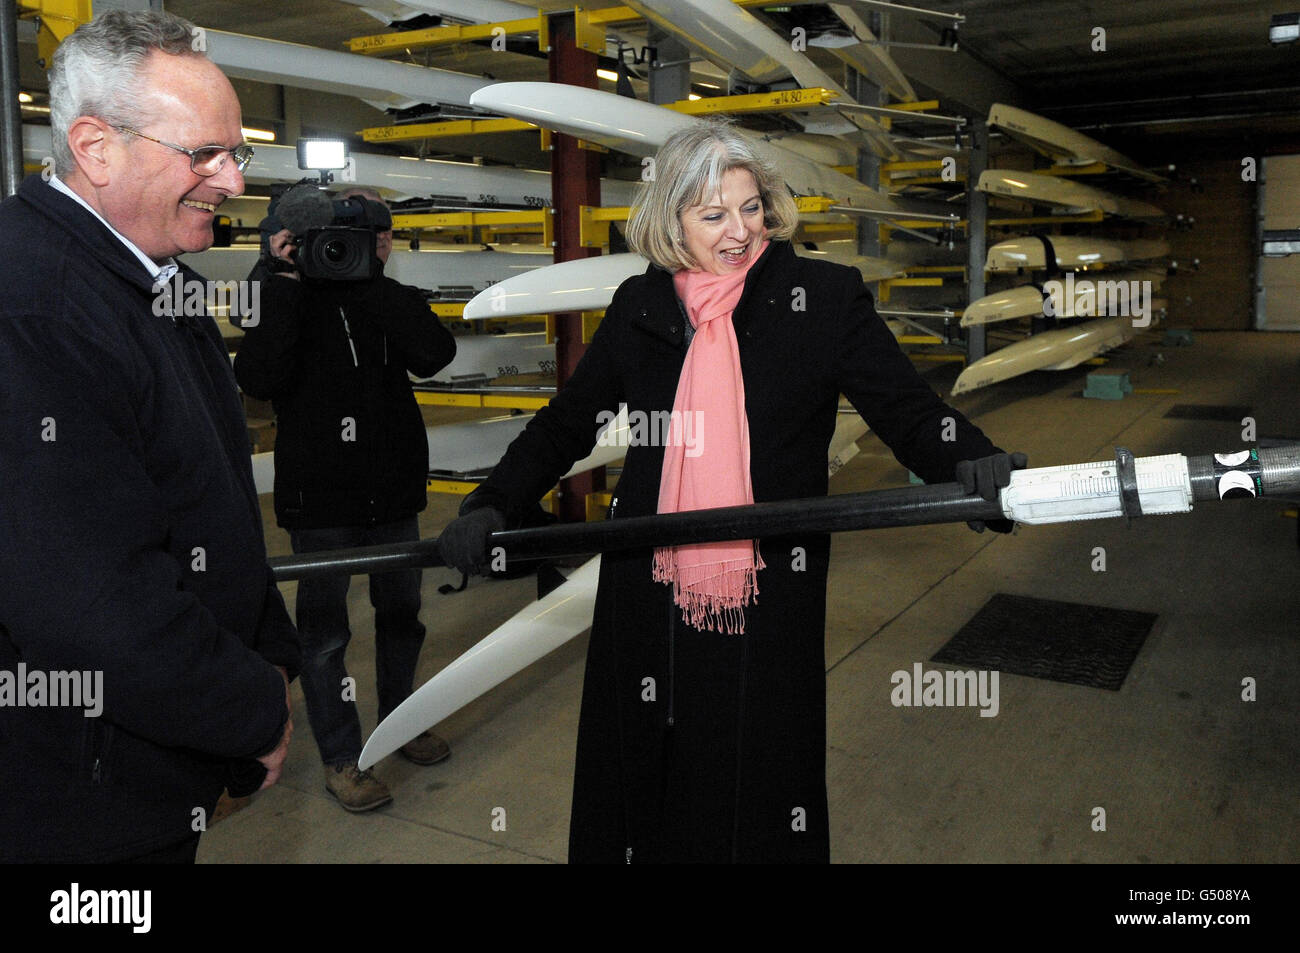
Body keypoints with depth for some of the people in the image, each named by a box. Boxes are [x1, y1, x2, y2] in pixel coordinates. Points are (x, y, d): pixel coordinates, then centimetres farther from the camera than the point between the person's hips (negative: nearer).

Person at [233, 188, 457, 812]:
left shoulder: (391, 299, 7)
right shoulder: (291, 295, -4)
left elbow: (435, 355, -15)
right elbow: (259, 379, -21)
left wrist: (369, 276, -16)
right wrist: (283, 280, -21)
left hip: (394, 490, 5)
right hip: (321, 496, -4)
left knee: (402, 611, 17)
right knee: (325, 629, 3)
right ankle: (341, 759, 17)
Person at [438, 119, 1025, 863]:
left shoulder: (825, 296, -2)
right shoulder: (640, 307, 6)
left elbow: (906, 407, -7)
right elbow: (567, 424, 13)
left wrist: (973, 465, -28)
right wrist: (490, 507, 3)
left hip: (769, 599, -2)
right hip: (650, 595, 3)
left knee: (761, 793, 10)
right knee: (645, 783, 16)